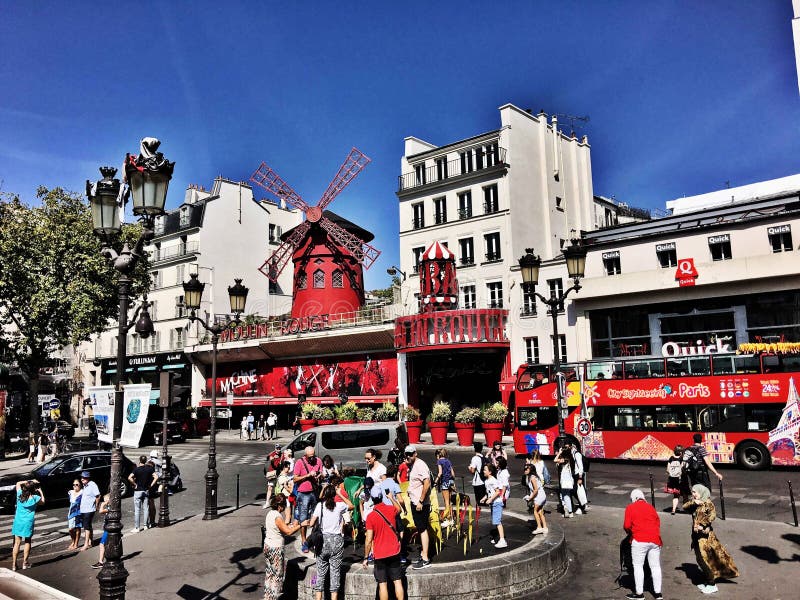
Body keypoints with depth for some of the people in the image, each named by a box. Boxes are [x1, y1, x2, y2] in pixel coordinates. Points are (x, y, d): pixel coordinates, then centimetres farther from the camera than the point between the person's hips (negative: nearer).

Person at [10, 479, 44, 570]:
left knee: (17, 543, 8)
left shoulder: (20, 495, -3)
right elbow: (43, 502, 12)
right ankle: (25, 563, 15)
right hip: (28, 522, -3)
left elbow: (18, 483, 16)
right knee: (27, 542, 12)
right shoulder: (35, 498, -10)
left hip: (18, 521, 3)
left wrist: (30, 481, 13)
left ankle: (14, 564, 8)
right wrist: (41, 492, 18)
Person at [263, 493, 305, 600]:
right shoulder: (277, 517, -23)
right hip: (276, 549, -9)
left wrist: (292, 526, 10)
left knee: (270, 571, 20)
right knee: (278, 574, 4)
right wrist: (300, 525, -17)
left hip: (267, 546, 9)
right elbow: (288, 532, -24)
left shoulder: (270, 513, 4)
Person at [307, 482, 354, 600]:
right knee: (335, 572, 6)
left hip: (323, 539, 0)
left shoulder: (320, 505, -3)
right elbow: (351, 506, 19)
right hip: (337, 540, 0)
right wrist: (341, 495, 20)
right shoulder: (340, 505, -2)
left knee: (321, 572, 9)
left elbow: (311, 523, -3)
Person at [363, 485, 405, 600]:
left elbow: (368, 540, -13)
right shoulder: (391, 509, -6)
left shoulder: (370, 516, -14)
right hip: (394, 552, 3)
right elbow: (399, 510, 21)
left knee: (382, 584, 5)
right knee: (397, 582, 9)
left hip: (379, 555, -2)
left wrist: (366, 558, -3)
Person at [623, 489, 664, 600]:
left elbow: (626, 525, -4)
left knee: (638, 566, 4)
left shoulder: (630, 507, 2)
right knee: (655, 566, 11)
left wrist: (630, 532, 16)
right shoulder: (650, 507, 14)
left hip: (640, 540, -4)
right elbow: (658, 522, 11)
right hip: (655, 539, 5)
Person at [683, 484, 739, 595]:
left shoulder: (707, 503, -13)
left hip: (705, 535, -7)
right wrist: (693, 503, -16)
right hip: (697, 535, 7)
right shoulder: (695, 503, 8)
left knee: (707, 559, 0)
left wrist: (703, 525, -27)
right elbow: (684, 507, -2)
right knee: (700, 559, 15)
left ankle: (712, 585, 11)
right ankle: (708, 581, 29)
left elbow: (712, 515, -27)